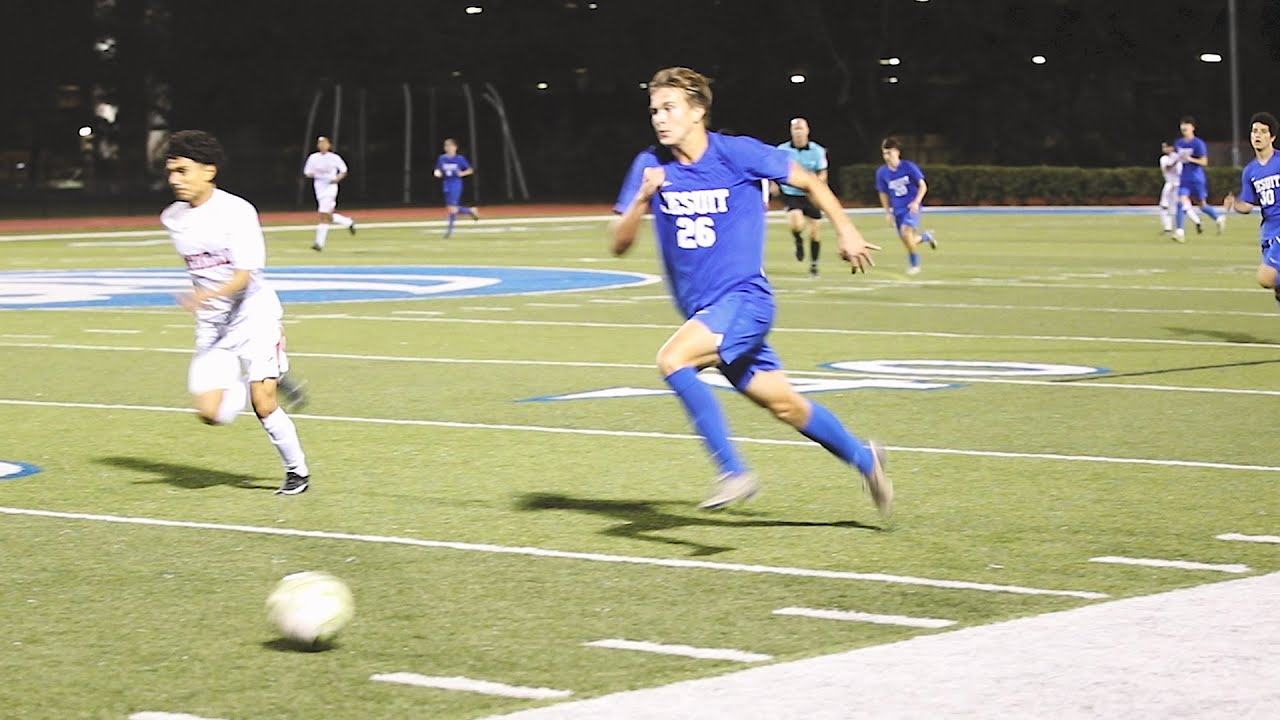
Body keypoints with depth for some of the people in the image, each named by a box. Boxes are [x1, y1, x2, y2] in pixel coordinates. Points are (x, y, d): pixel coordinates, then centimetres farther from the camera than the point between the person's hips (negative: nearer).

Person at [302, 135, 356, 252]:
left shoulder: (335, 158, -2)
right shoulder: (313, 157, 6)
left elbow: (343, 171, 6)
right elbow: (307, 172, 8)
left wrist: (337, 179, -13)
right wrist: (315, 174, -14)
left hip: (330, 188, -5)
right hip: (319, 189, 5)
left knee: (323, 215, -14)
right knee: (329, 217, 8)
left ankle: (320, 243, -14)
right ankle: (349, 222, 34)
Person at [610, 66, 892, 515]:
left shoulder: (738, 154, -9)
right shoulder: (651, 166, 2)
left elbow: (808, 182, 5)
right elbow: (619, 243, -1)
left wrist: (845, 230, 7)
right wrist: (642, 199, -17)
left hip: (744, 299, -5)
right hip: (702, 311, 5)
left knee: (672, 359, -28)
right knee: (784, 405, 11)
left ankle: (734, 473, -24)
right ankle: (862, 458, 33)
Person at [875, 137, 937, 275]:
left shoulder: (908, 167, -11)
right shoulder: (882, 172, -1)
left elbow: (923, 186, -7)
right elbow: (883, 193, 12)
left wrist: (916, 202, -21)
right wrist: (887, 212, 8)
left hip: (912, 207, -5)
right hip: (898, 210, 5)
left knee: (906, 232, -25)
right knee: (908, 241, 6)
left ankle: (914, 264, -8)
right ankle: (925, 237, 40)